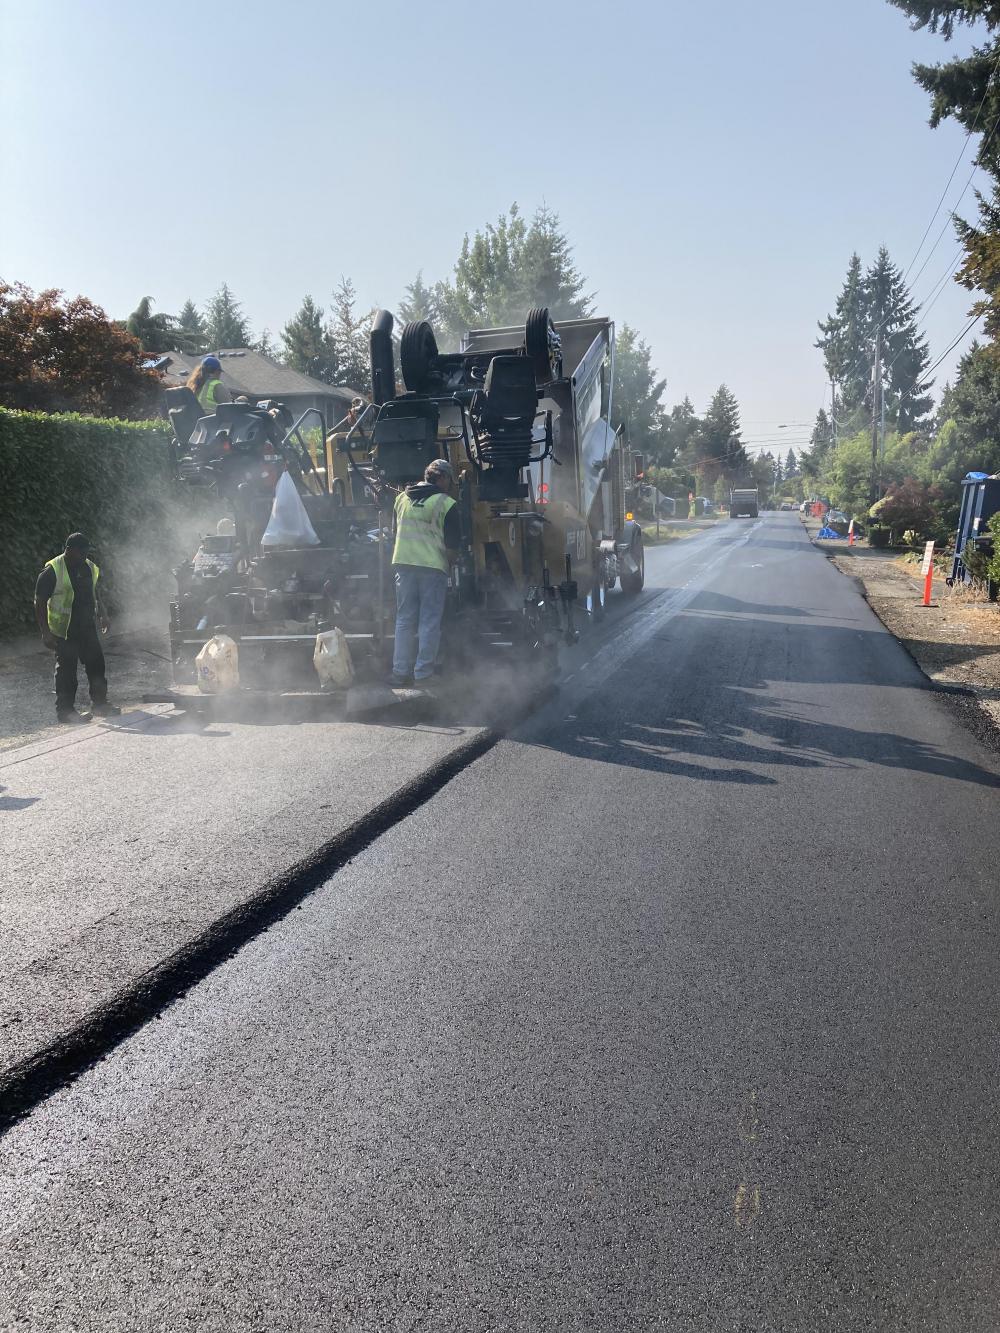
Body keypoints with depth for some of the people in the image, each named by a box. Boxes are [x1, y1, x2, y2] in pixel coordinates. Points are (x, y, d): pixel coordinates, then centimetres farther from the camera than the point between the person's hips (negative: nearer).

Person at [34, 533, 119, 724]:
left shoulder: (90, 567, 8)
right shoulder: (52, 572, -13)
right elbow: (39, 602, -12)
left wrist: (102, 616, 21)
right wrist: (45, 632, -16)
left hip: (87, 628, 7)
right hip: (64, 631, -7)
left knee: (96, 664, 10)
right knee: (67, 669, -1)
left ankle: (100, 703, 21)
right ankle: (65, 710, 7)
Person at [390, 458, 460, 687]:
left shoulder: (402, 498, 8)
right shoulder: (446, 504, -7)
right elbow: (453, 542, -4)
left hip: (403, 564, 4)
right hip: (432, 566, -4)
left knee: (404, 620, 11)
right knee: (430, 621, 2)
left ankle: (400, 672, 11)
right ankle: (423, 673, 0)